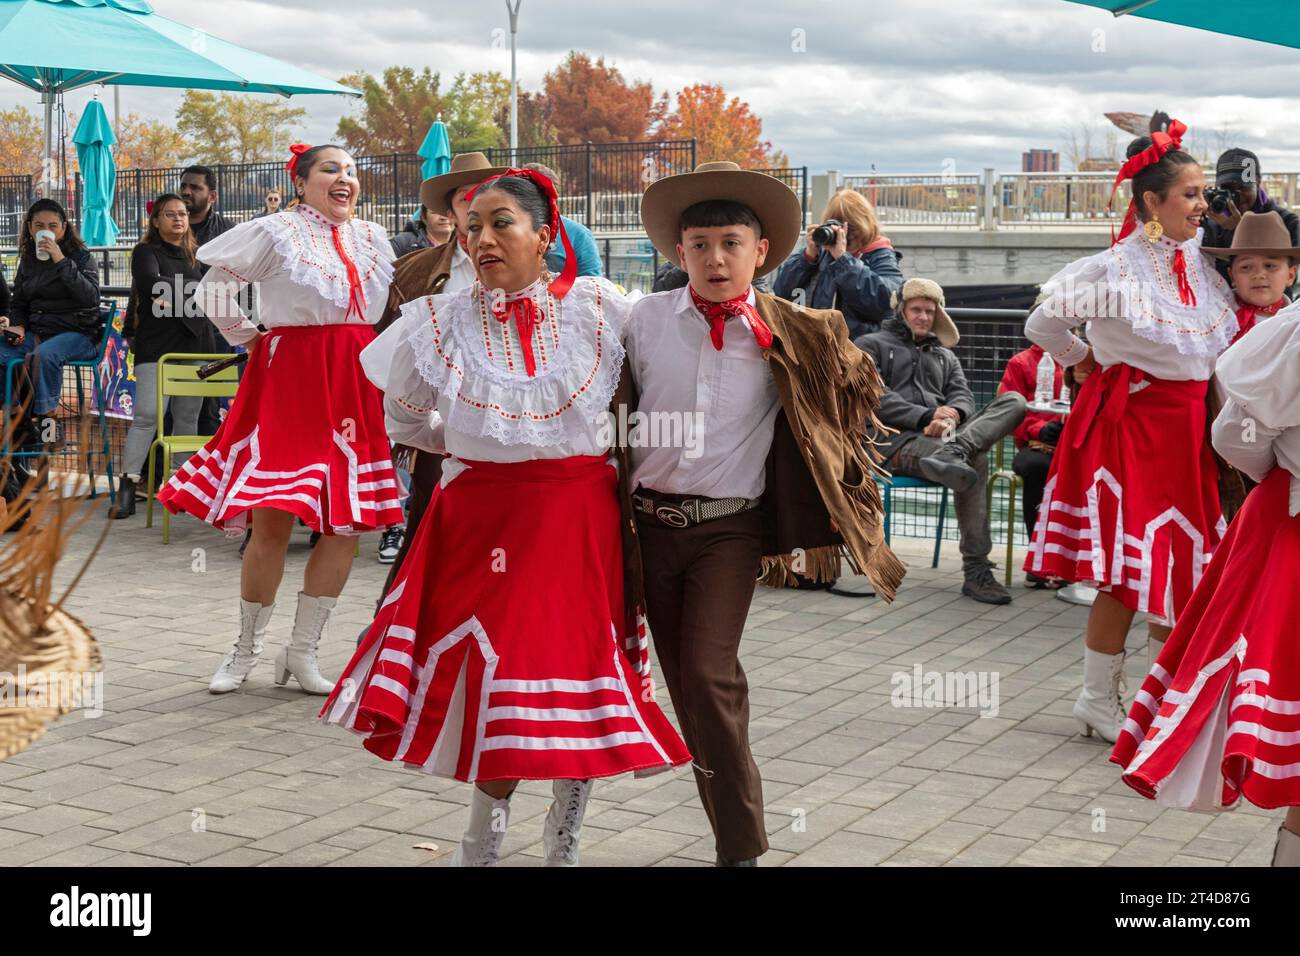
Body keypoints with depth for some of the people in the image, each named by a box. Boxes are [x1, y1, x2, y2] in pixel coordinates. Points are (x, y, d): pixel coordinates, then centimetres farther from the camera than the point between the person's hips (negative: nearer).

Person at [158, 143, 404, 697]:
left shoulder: (375, 240, 12)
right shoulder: (275, 232, -2)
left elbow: (390, 309, 26)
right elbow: (213, 287, 5)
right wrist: (247, 336, 6)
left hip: (355, 384, 5)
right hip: (288, 378, -5)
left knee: (346, 523, 0)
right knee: (273, 518, -6)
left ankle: (302, 652, 11)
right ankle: (246, 650, 10)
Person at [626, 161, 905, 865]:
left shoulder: (788, 337, -3)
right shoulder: (645, 319, 0)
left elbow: (852, 390, 14)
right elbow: (619, 412, 11)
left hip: (730, 525, -3)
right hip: (652, 518, 3)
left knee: (708, 669, -15)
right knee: (684, 680, 9)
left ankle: (742, 846, -6)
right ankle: (732, 827, 27)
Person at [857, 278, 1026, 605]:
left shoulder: (945, 355, 36)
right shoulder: (872, 345, 17)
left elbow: (963, 395, 15)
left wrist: (951, 417, -14)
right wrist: (926, 416, -17)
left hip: (941, 434, 6)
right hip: (896, 441, -6)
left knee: (1014, 401, -24)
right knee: (975, 459, -38)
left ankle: (952, 451, -52)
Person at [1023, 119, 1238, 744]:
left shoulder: (1198, 261, 7)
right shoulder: (1117, 268, -14)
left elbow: (1220, 341, 23)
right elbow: (1042, 323, -5)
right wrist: (1081, 362, 7)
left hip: (1186, 425, 7)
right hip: (1131, 422, -7)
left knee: (1180, 565, 9)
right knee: (1130, 570, -4)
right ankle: (1098, 702, 7)